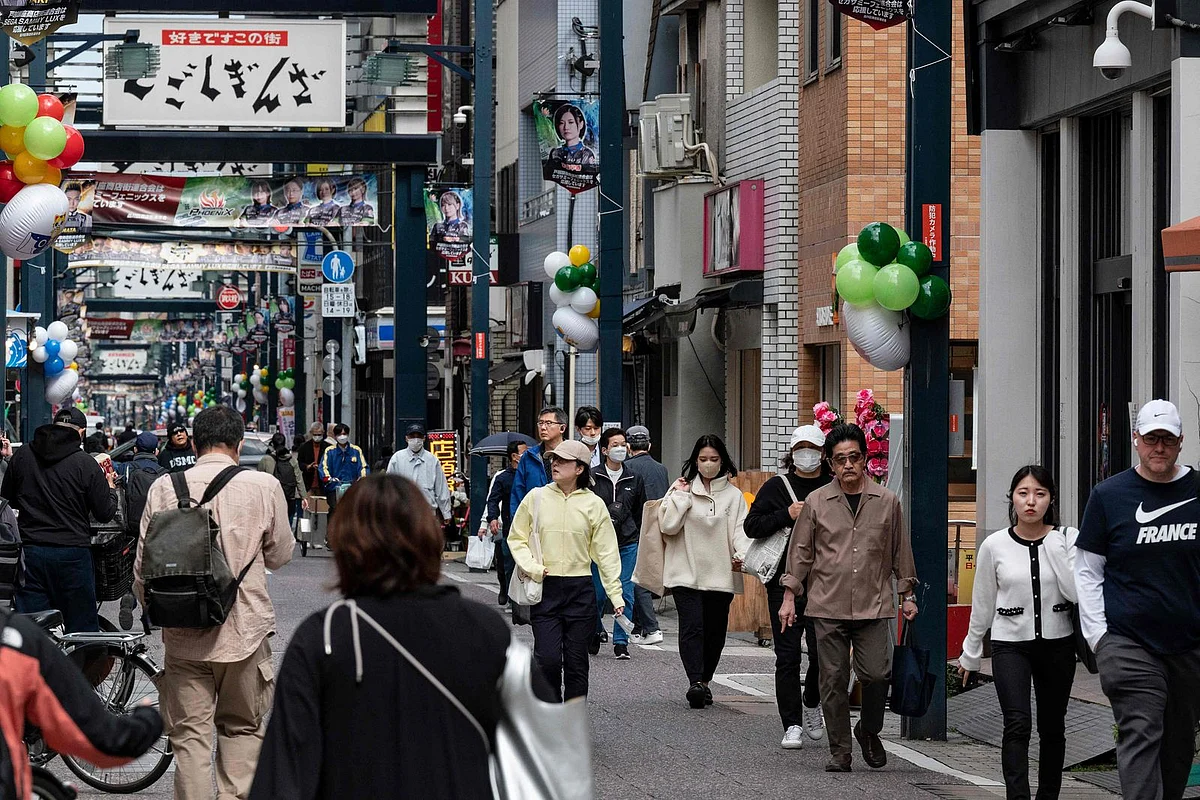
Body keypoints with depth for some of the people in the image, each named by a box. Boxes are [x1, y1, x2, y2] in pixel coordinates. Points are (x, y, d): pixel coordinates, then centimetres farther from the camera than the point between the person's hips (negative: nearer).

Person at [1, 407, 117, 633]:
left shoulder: (21, 456, 2)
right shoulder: (86, 464, -9)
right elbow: (106, 513, -4)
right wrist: (110, 487, 15)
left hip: (30, 552, 3)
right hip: (72, 552, -3)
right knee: (81, 626, 7)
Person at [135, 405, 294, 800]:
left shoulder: (165, 488, -3)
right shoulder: (264, 486, -6)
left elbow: (143, 567, 1)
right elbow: (279, 555, 7)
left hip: (183, 634, 0)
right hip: (245, 630, 0)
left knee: (190, 734, 5)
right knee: (242, 729, 15)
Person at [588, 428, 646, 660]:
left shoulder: (634, 480, 10)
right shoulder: (592, 477, 1)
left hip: (628, 544, 2)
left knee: (626, 594, -3)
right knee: (597, 593, 3)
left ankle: (621, 643, 3)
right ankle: (594, 634, 27)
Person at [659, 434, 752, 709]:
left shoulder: (733, 495, 9)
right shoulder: (682, 489, 7)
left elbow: (739, 531, -1)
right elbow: (668, 525, -4)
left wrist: (743, 555, -20)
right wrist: (681, 495, -5)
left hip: (721, 575, 2)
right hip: (686, 573, -2)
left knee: (715, 631, 7)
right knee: (692, 626, -16)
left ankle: (704, 680, 22)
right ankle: (695, 681, -26)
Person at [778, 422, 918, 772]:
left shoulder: (887, 501, 6)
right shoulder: (816, 502, 4)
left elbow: (900, 550, 14)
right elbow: (800, 552, 8)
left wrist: (907, 595, 14)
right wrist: (789, 597, 5)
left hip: (874, 606, 0)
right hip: (827, 607, 0)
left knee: (876, 674, -8)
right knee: (833, 681, 0)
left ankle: (869, 731, 20)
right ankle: (839, 752, 10)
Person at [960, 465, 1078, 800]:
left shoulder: (1064, 541, -2)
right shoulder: (994, 546, -2)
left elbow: (1075, 593, -15)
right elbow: (982, 605, 8)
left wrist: (1054, 543, -17)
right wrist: (970, 654, 13)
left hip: (1057, 644, 1)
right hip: (1010, 645, -1)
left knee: (1052, 728, 11)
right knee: (1017, 724, -17)